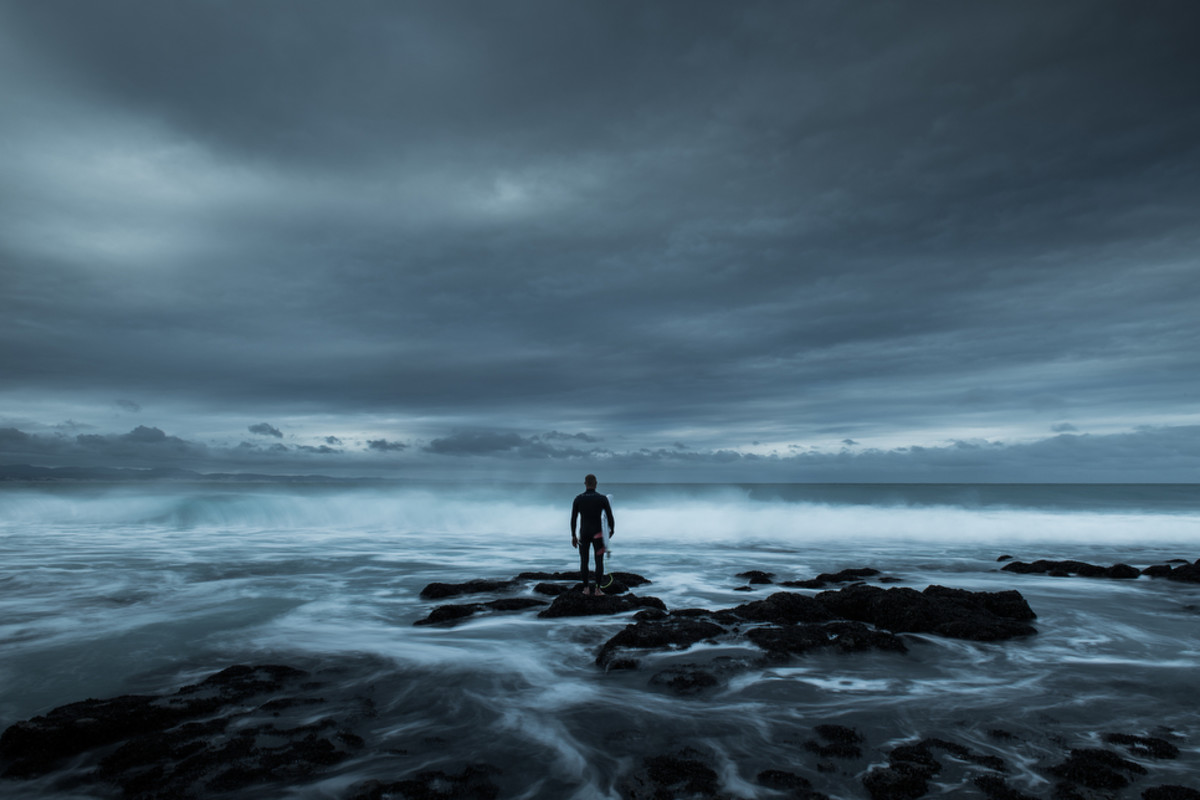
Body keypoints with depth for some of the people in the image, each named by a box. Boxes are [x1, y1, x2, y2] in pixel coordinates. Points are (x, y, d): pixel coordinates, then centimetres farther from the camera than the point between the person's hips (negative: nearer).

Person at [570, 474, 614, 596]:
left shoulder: (578, 499, -6)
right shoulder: (603, 498, -10)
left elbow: (573, 519, -3)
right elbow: (610, 517, -6)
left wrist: (573, 536, 7)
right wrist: (612, 529, 15)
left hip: (584, 534, 1)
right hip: (598, 534, -1)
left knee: (584, 561, 14)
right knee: (599, 562, 7)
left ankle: (586, 588, 15)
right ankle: (597, 590, 2)